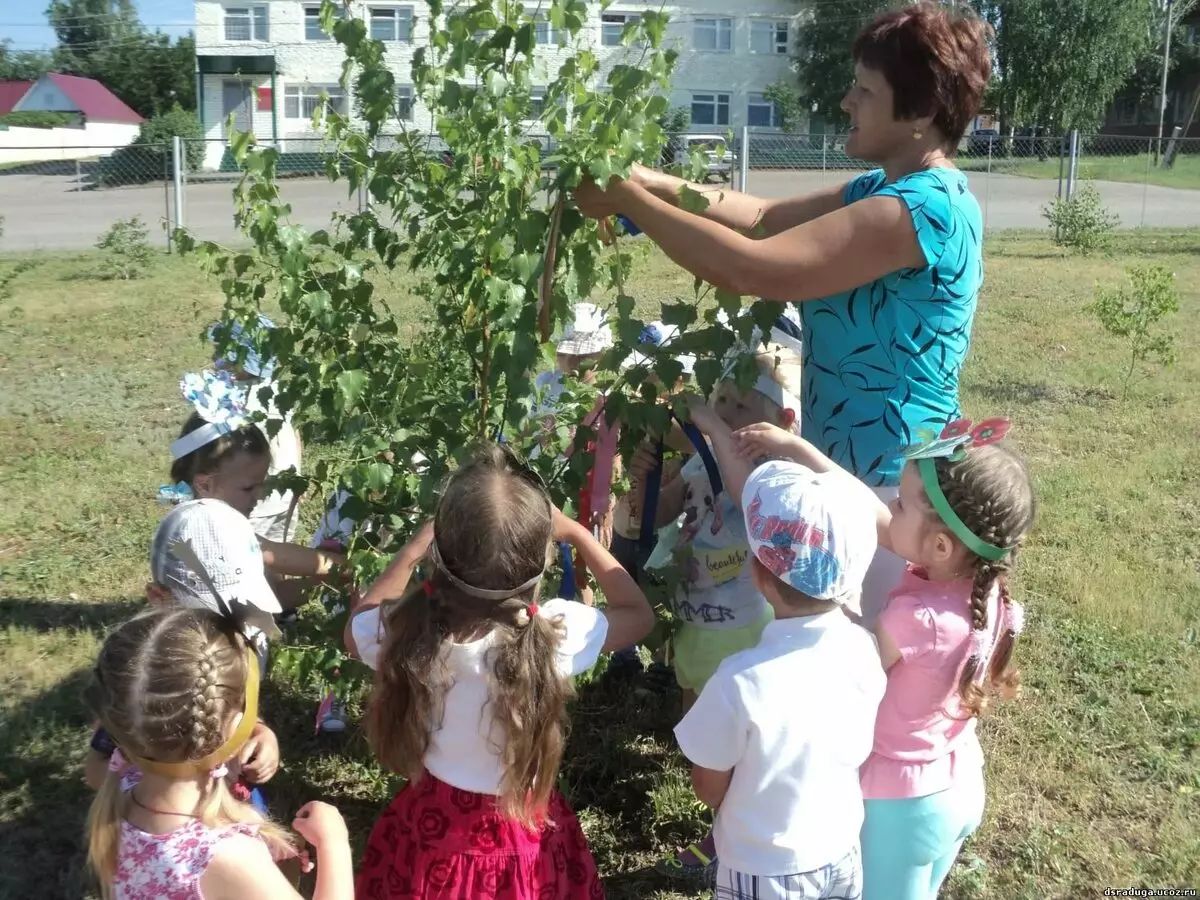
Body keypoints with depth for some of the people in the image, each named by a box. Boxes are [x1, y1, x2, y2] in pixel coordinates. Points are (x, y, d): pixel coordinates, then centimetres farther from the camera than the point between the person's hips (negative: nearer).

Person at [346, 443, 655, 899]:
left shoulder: (407, 628, -25)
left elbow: (357, 629, 2)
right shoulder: (557, 632, -29)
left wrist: (414, 549, -2)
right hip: (523, 835, -1)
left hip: (433, 824, 2)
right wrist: (575, 532, -3)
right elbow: (640, 613, -6)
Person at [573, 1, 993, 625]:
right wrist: (654, 183, -4)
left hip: (889, 484, -10)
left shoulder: (923, 206, -24)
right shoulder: (884, 190, 8)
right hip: (855, 470, 10)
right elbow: (766, 218, 8)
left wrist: (628, 201, -18)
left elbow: (751, 268, -28)